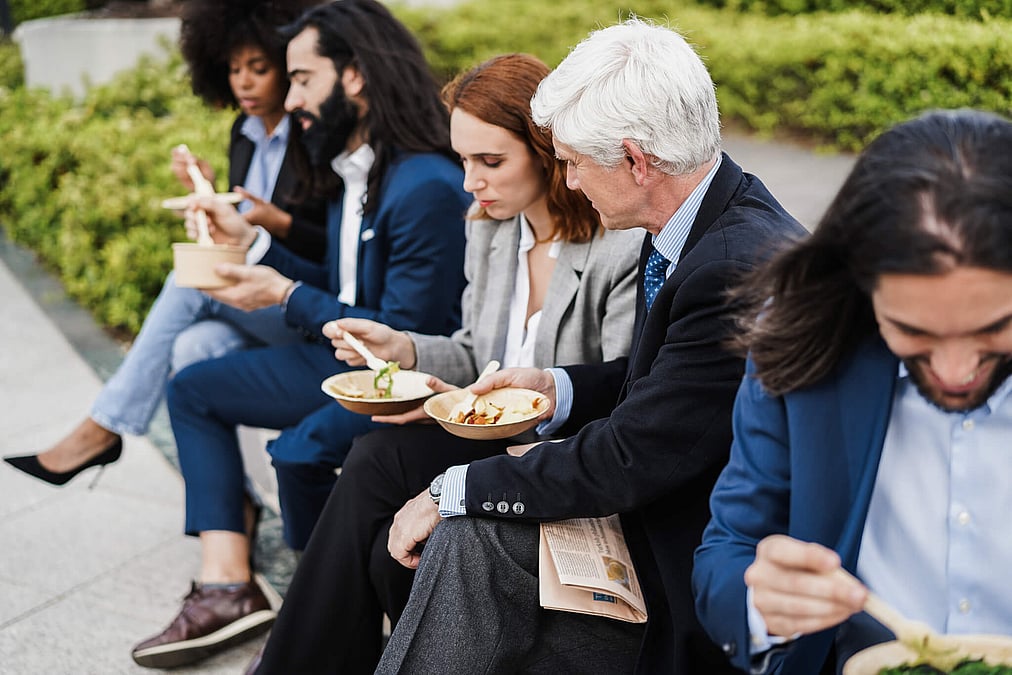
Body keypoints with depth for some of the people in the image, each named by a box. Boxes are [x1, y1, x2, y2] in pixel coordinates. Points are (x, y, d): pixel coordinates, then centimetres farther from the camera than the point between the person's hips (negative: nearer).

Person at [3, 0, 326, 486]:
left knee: (194, 277, -28)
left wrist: (280, 225, -24)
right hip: (256, 301, 6)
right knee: (193, 346, -27)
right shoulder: (245, 133, 12)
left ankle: (102, 430, -17)